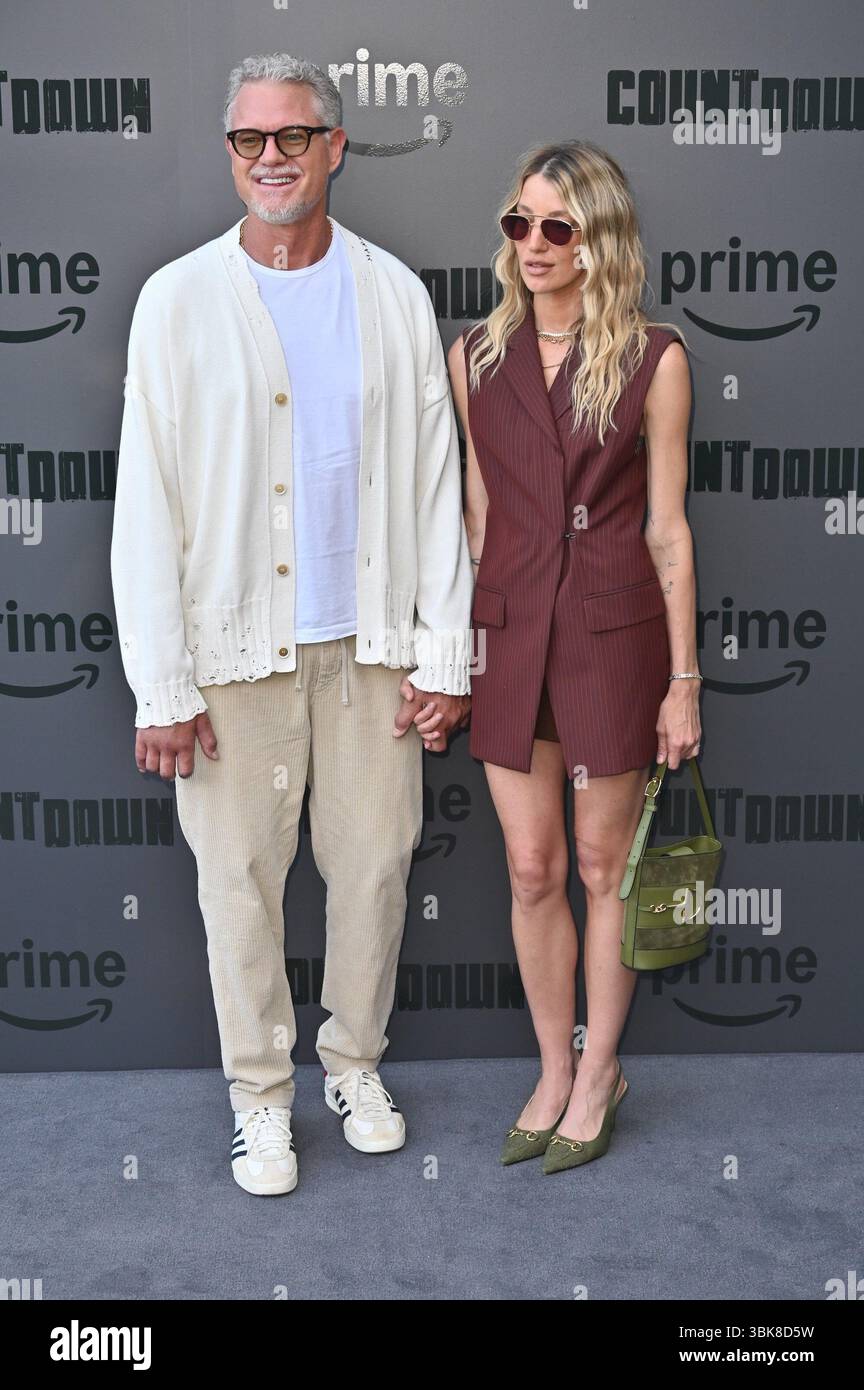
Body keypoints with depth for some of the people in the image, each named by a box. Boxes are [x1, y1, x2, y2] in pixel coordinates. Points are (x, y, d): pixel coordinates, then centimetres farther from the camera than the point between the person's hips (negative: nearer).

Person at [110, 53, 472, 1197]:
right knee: (240, 876, 6)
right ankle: (260, 1091, 27)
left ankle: (356, 1061, 33)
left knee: (373, 863, 9)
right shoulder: (179, 300, -1)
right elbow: (146, 506, -4)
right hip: (237, 645, -1)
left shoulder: (395, 296, 5)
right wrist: (162, 687, -8)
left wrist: (443, 655, 0)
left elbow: (436, 484, 5)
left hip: (371, 643, 2)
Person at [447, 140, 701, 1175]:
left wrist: (683, 678, -4)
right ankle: (555, 1071, 28)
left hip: (613, 632, -3)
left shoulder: (653, 360, -4)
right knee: (531, 870, 9)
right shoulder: (475, 355, 5)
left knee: (602, 864, 9)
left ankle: (599, 1071, 28)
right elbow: (476, 514, 9)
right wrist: (456, 647, 8)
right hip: (510, 632, 3)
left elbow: (667, 528, -4)